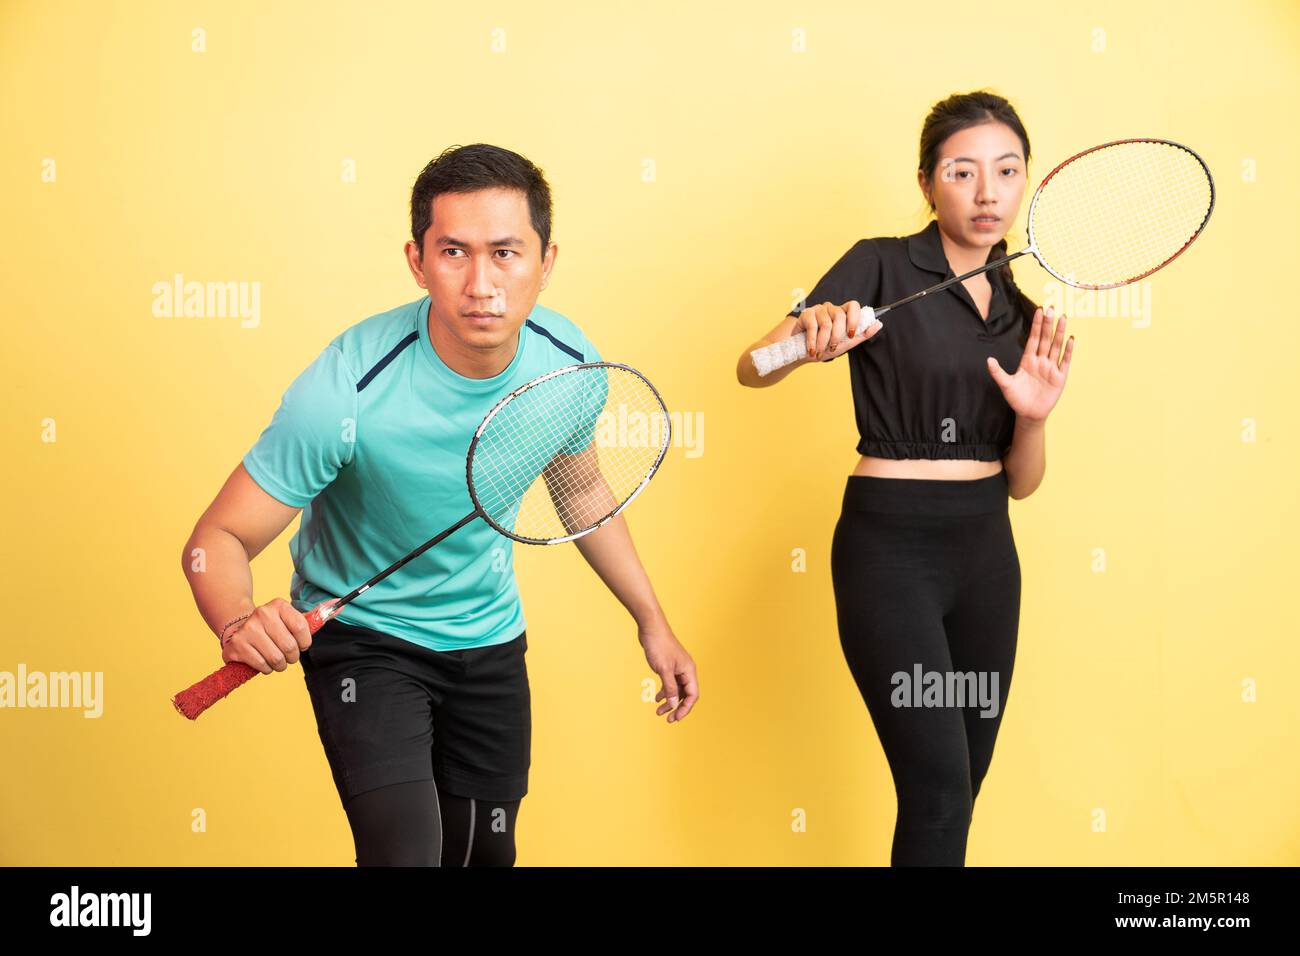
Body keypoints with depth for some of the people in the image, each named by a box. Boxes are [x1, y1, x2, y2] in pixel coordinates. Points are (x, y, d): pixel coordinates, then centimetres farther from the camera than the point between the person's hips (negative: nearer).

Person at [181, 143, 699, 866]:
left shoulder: (566, 358, -16)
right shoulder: (348, 391, -31)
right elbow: (219, 539, -24)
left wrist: (653, 622, 9)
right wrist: (240, 625, -46)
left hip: (490, 637, 5)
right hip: (360, 636, -5)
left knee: (486, 852, 17)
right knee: (408, 852, -22)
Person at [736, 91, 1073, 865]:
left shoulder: (1022, 313, 9)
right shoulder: (881, 267, -6)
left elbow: (1021, 484, 11)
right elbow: (752, 370, -13)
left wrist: (1033, 417, -9)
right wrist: (810, 339, -33)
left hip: (986, 551, 6)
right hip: (891, 546, -6)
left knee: (963, 783, 13)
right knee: (939, 787, -10)